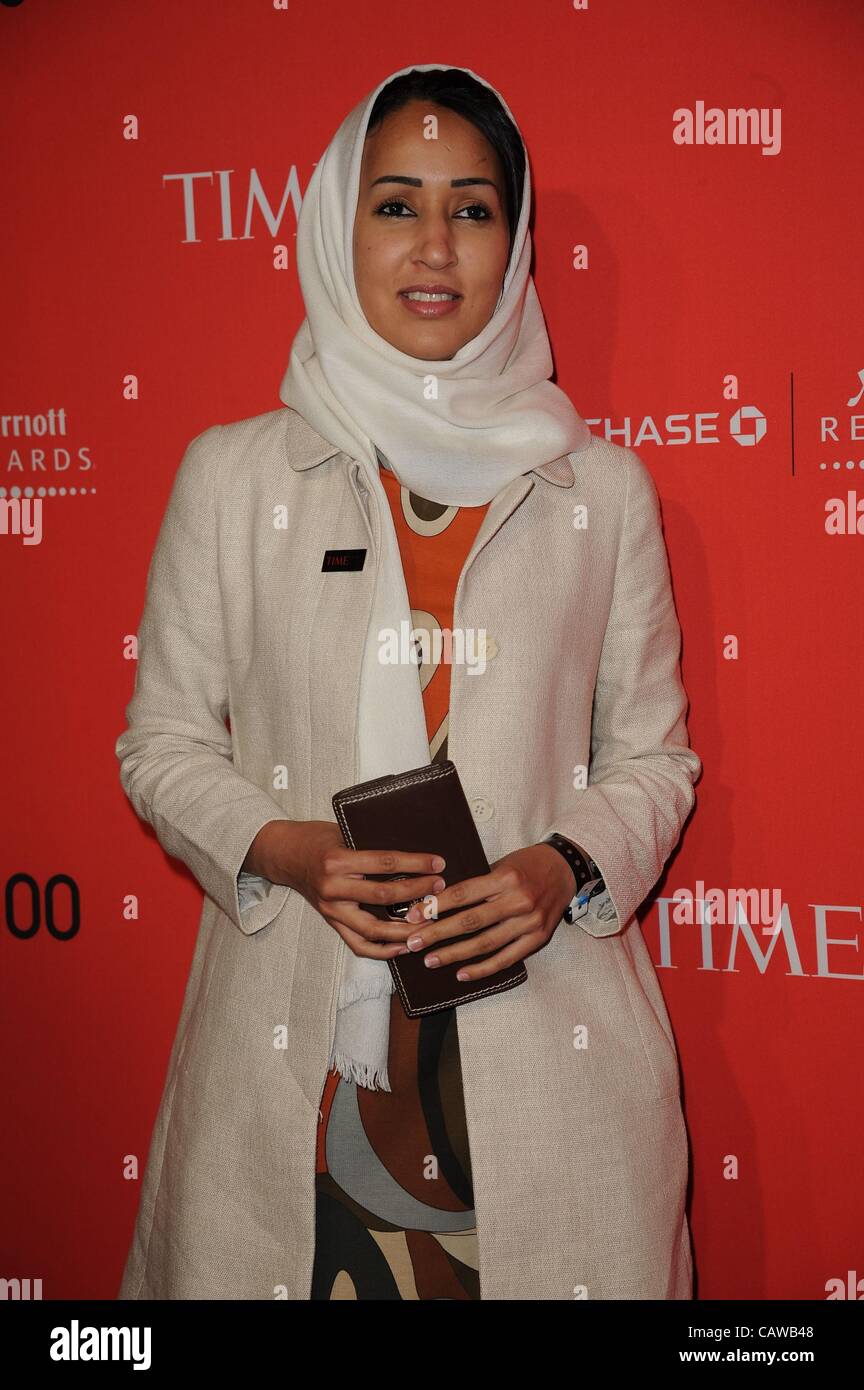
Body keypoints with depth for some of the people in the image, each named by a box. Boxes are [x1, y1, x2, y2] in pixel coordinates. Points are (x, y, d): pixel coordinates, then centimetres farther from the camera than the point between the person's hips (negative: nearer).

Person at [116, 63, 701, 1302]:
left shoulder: (602, 487, 6)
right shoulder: (232, 473, 4)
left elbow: (654, 756, 10)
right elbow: (162, 743, 8)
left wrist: (570, 869, -9)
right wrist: (286, 853, -10)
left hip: (545, 1039, 1)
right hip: (297, 1046, 0)